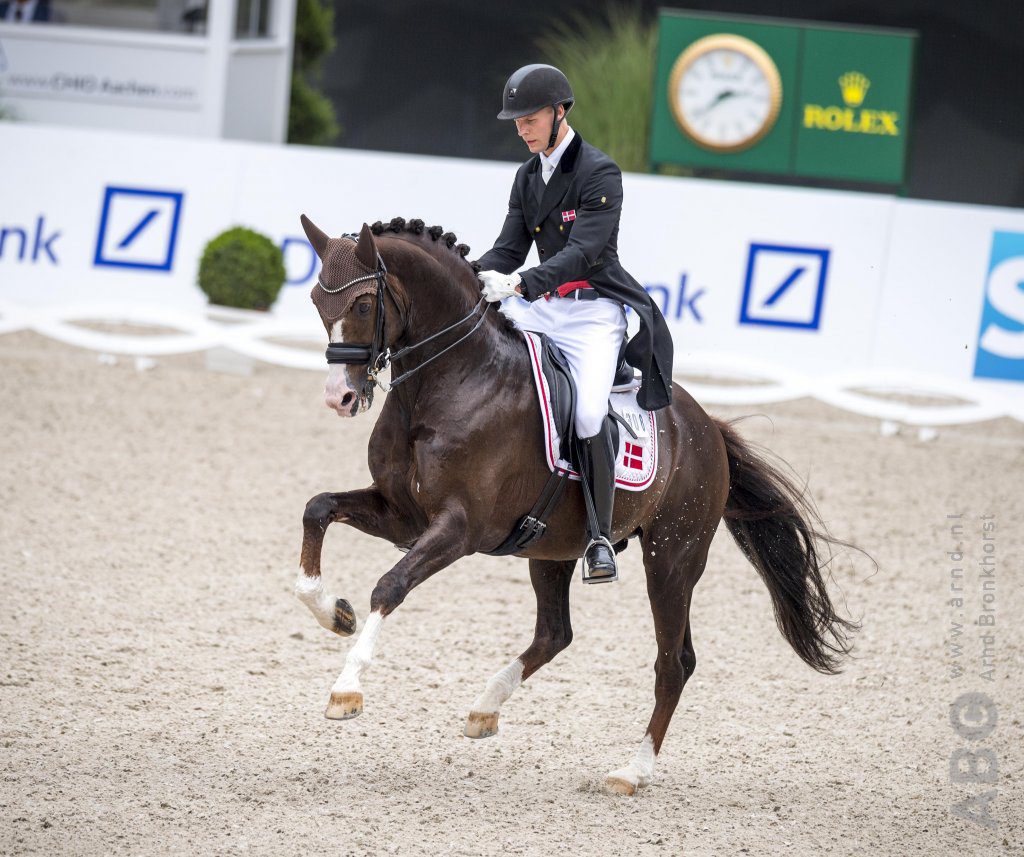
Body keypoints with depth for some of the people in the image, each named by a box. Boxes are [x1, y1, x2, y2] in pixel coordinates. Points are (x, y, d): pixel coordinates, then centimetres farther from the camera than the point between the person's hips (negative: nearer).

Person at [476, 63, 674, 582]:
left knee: (589, 413, -26)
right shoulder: (528, 177, 12)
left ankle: (600, 535, -13)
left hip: (593, 311, -7)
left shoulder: (600, 174, -11)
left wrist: (519, 284, -36)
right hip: (541, 308, 7)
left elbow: (582, 252, -22)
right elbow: (509, 248, 11)